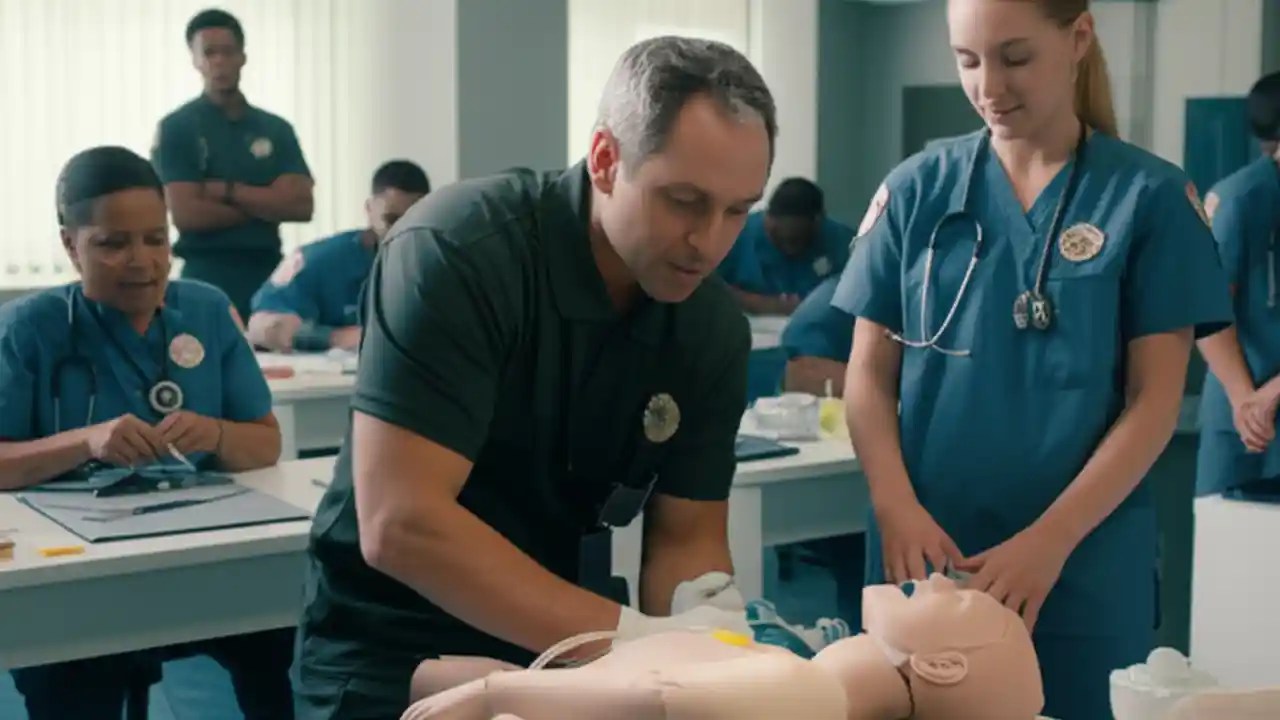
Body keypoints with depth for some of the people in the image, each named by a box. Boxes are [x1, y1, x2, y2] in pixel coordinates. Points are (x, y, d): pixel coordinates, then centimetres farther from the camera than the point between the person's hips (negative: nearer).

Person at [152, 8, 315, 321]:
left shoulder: (277, 129, 10)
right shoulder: (176, 129, -2)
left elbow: (301, 205, -3)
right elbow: (186, 214, -12)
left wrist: (226, 191, -10)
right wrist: (267, 204, -6)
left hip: (269, 273, 4)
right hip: (207, 276, -4)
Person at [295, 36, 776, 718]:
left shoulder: (714, 326, -8)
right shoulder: (457, 252, -23)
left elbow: (685, 534, -3)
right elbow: (399, 524, -29)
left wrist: (701, 625, -25)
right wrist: (633, 634, -32)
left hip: (567, 645, 5)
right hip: (395, 651, -4)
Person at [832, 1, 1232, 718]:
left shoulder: (1150, 196, -2)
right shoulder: (919, 188, 2)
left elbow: (1155, 401, -5)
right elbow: (870, 373, 3)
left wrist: (1050, 540, -15)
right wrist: (895, 505, -13)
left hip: (1084, 566, -1)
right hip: (925, 554, 2)